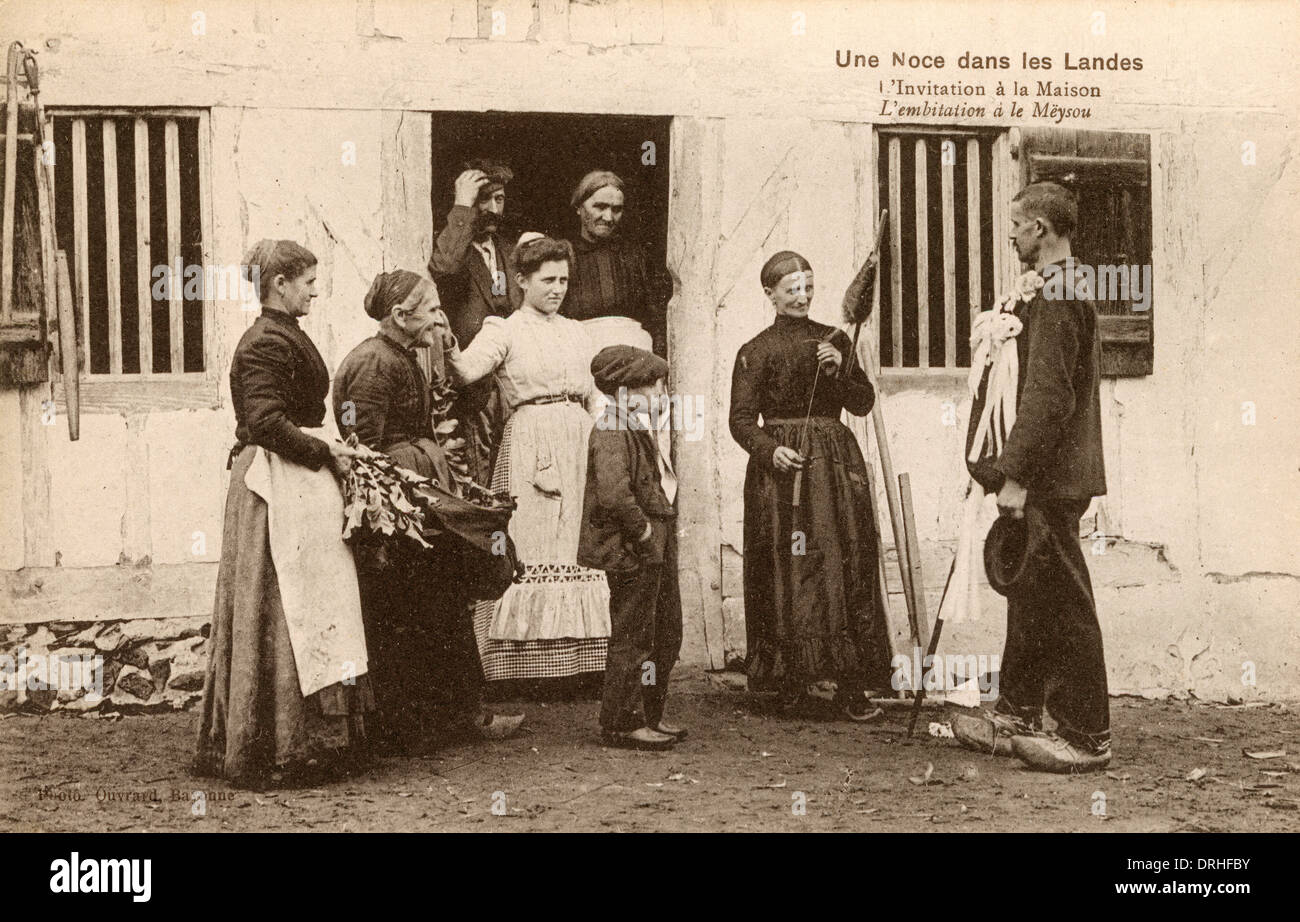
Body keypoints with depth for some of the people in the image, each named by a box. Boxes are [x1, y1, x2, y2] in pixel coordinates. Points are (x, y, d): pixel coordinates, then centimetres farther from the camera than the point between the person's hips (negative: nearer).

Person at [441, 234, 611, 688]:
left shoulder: (575, 332, 19)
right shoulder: (505, 330, 2)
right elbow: (466, 373, -16)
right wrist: (450, 351, -37)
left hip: (580, 444, 5)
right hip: (530, 442, -5)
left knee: (579, 548, 2)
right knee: (530, 548, -9)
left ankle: (578, 661, 6)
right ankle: (526, 663, -6)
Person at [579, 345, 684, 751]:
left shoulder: (641, 427, 14)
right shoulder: (612, 430, -18)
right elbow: (613, 493, -29)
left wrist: (661, 531, 11)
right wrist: (642, 531, -19)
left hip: (657, 545, 10)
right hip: (631, 551, -10)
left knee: (666, 634, 17)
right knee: (632, 637, -2)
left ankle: (649, 716, 28)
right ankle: (622, 723, 9)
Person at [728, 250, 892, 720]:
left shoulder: (835, 340, 13)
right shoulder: (756, 351, 3)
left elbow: (864, 403, 8)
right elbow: (741, 420, 0)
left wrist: (840, 369, -8)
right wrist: (770, 449, -18)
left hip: (835, 465, 3)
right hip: (781, 469, -2)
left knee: (844, 567, -3)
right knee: (787, 571, -4)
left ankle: (850, 684, -2)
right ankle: (790, 678, 6)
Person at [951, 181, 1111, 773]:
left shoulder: (1054, 295, -16)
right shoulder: (1068, 288, 17)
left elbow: (1047, 395, -23)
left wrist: (1015, 475, -23)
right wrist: (1009, 468, 19)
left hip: (1052, 478, -11)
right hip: (1054, 474, 11)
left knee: (1063, 605, -4)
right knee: (1031, 596, 16)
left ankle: (1087, 739, 4)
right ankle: (1018, 716, 27)